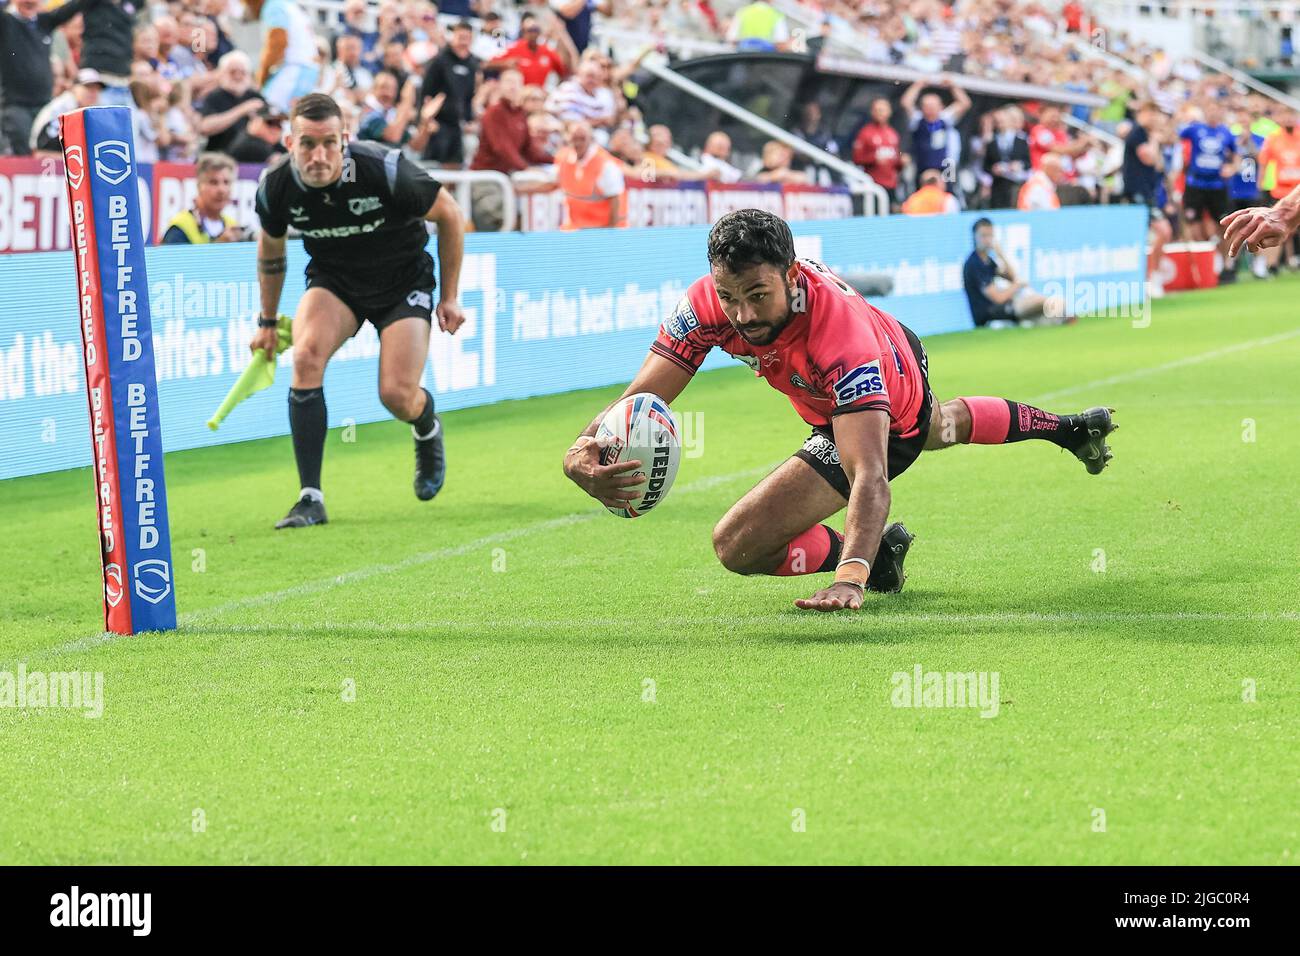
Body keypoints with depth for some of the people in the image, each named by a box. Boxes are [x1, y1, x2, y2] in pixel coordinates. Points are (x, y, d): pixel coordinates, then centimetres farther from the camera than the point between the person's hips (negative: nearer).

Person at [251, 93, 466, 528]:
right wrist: (268, 321, 13)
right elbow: (270, 248, 6)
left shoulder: (384, 170, -29)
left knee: (397, 396, -15)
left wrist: (450, 296, -6)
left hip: (404, 280, -2)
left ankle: (427, 427, 28)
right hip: (333, 280, 2)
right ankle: (310, 497, -21)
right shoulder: (277, 187, -19)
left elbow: (449, 215, -11)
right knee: (306, 355, -26)